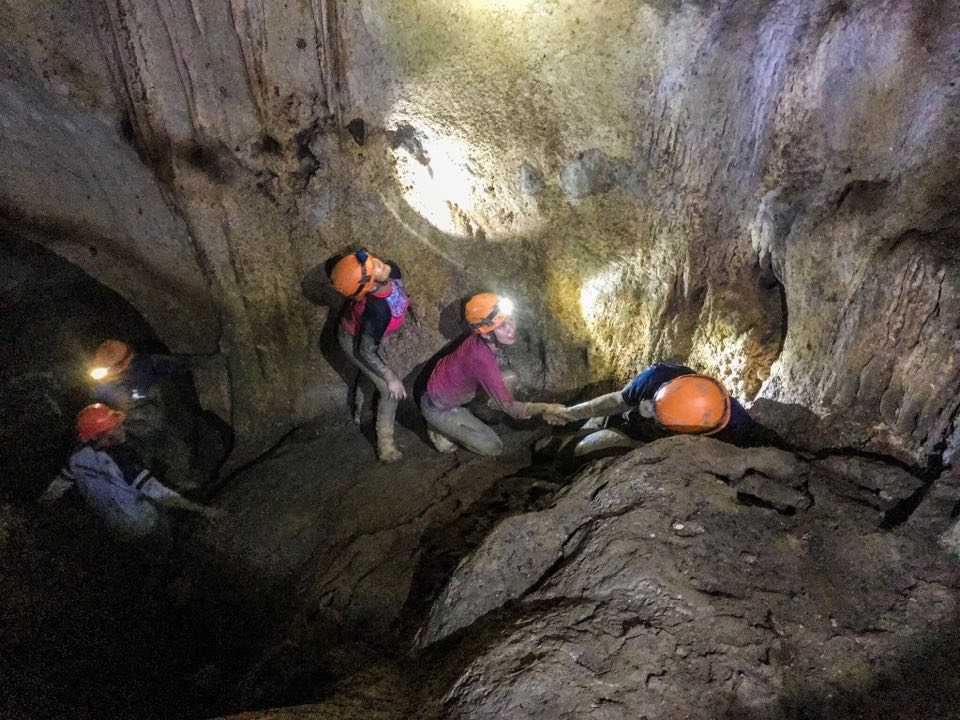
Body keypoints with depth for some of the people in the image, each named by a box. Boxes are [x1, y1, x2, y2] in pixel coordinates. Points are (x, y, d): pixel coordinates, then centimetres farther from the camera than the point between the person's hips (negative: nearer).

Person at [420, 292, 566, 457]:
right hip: (437, 408, -8)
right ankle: (441, 428, 9)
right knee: (494, 448, -6)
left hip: (444, 386, 8)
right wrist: (546, 407, -30)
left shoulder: (482, 341, -13)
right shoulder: (482, 359, -37)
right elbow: (510, 407, -33)